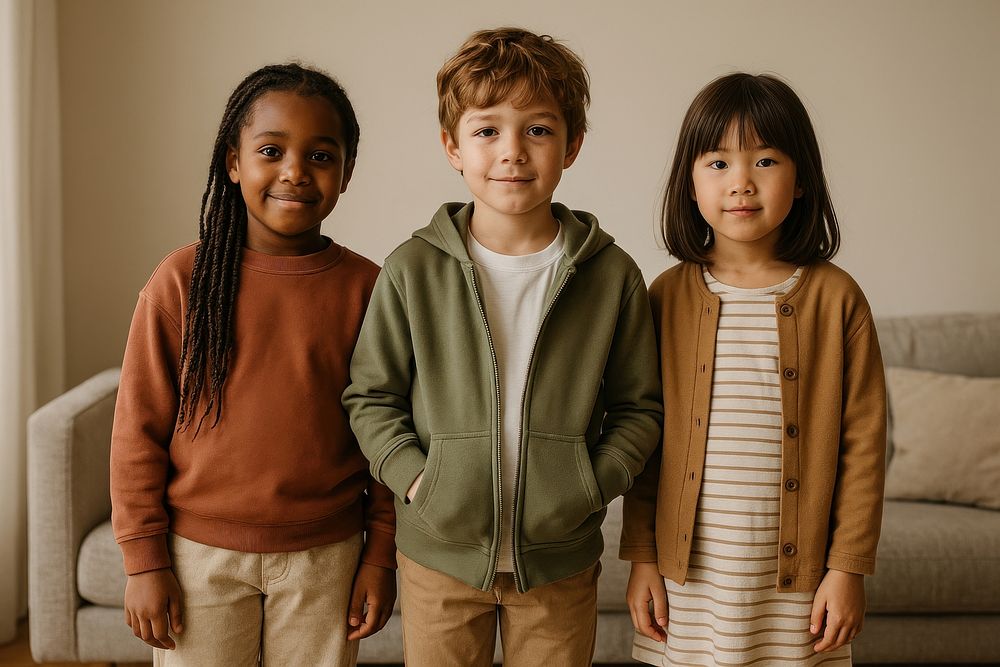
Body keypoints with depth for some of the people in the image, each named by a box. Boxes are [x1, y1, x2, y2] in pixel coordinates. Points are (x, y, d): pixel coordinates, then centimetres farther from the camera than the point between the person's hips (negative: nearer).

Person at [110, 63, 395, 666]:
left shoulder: (366, 289, -5)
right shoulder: (183, 280, -8)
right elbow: (138, 429, -4)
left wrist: (381, 556, 2)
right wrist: (144, 560, -4)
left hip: (324, 559, 1)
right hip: (200, 554, 0)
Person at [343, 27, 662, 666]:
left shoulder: (612, 275, -4)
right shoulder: (413, 270, -6)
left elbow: (639, 407, 3)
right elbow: (370, 395, 2)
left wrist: (591, 483, -10)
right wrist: (412, 476, -11)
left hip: (560, 557, 1)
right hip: (440, 551, 0)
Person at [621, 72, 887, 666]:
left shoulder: (835, 297, -4)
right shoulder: (669, 296, 0)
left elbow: (863, 440, -2)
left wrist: (849, 567, -4)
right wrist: (641, 556, 2)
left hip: (795, 580, -1)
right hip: (687, 574, 1)